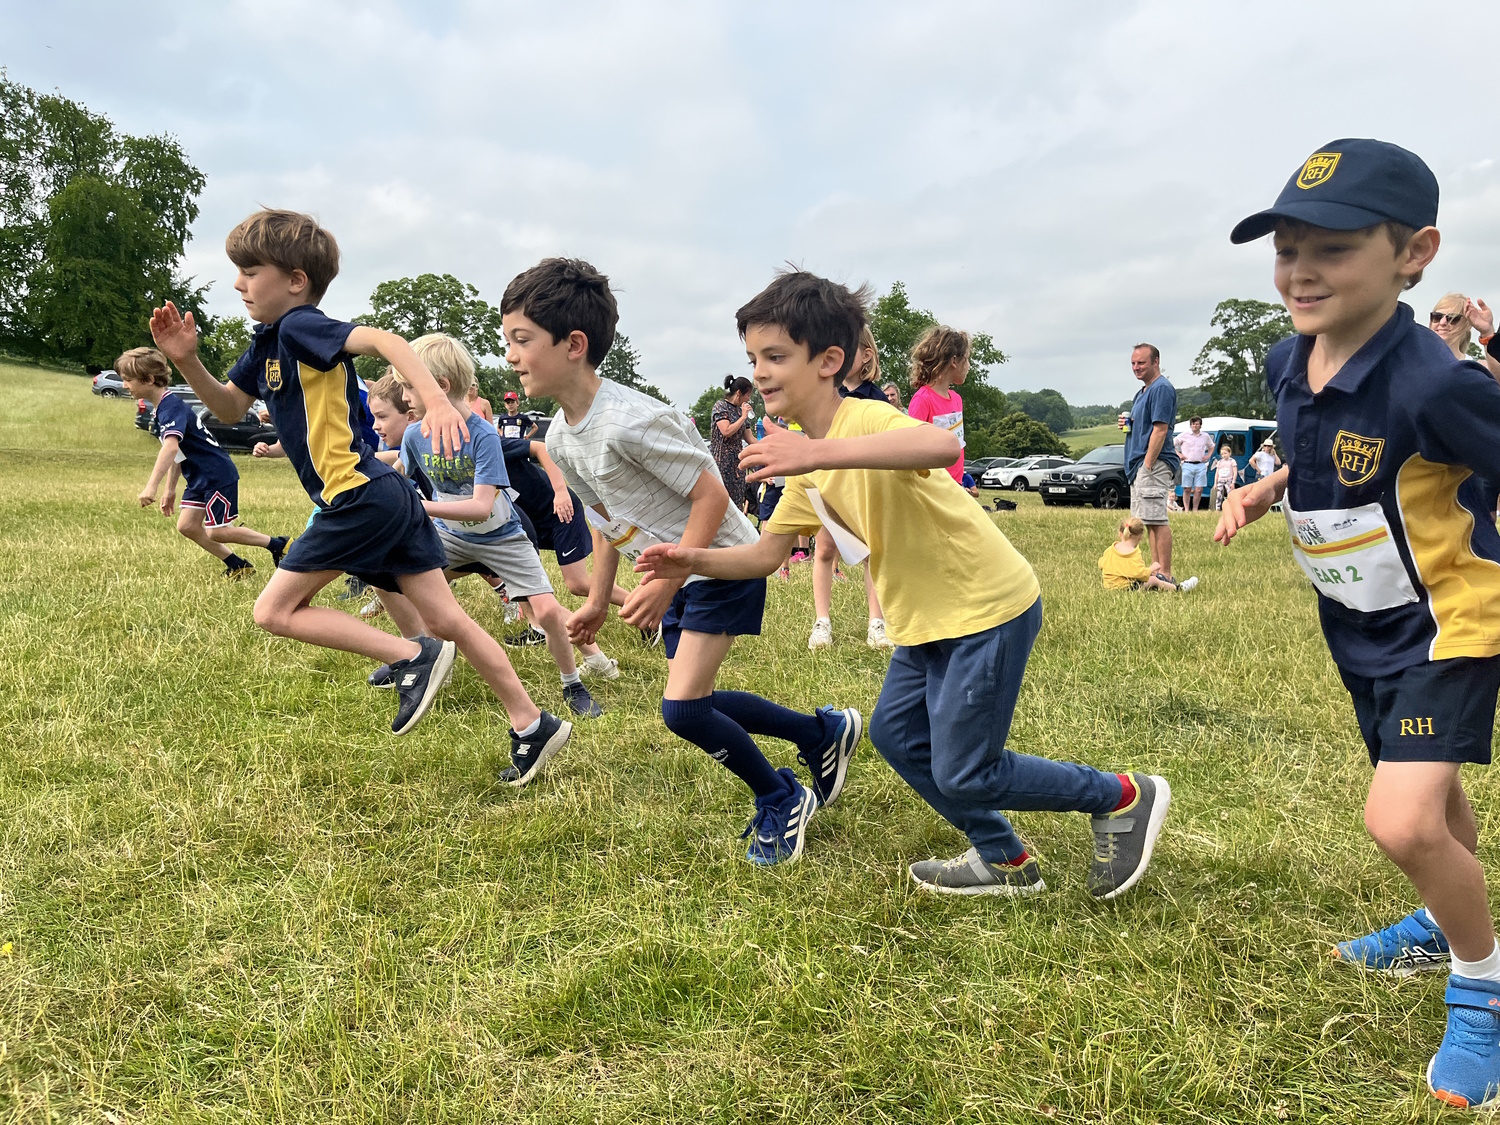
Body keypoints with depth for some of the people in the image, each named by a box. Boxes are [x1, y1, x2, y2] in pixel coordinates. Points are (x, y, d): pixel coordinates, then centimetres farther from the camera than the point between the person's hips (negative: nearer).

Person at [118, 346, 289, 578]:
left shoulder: (171, 407, -23)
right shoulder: (159, 409, 10)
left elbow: (170, 447, -39)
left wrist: (152, 486, -47)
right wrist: (170, 490, 20)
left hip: (218, 475, -10)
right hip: (199, 478, 10)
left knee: (216, 532, -6)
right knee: (187, 526, 6)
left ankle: (278, 544, 6)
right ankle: (238, 566, 15)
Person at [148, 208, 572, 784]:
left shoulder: (299, 326, -9)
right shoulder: (268, 343, 19)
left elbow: (383, 341, -26)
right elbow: (229, 407, 30)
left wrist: (436, 401, -41)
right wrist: (187, 361, 13)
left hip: (360, 496, -10)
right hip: (388, 497, 10)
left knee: (275, 611, -1)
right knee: (446, 619, 8)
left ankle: (411, 657, -7)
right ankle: (534, 725, 9)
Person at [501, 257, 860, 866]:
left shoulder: (631, 421, -29)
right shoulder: (558, 437, -1)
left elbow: (711, 497, -25)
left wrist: (665, 584, -26)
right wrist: (597, 601, 12)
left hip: (722, 565, -9)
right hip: (676, 574, 9)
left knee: (682, 709, -15)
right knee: (694, 702, 13)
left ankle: (782, 801, 9)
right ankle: (825, 732, 32)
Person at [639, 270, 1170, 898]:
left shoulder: (865, 419, -23)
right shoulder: (806, 463, 6)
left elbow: (943, 446, -46)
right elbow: (766, 554, 4)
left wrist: (820, 452, -53)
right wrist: (695, 560, -14)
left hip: (989, 608, -9)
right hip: (927, 617, 10)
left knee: (962, 773, -3)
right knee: (896, 734, 15)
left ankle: (1125, 798, 17)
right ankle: (1005, 861, 29)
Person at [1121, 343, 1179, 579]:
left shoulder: (1162, 389, -11)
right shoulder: (1142, 391, 20)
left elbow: (1160, 429, -18)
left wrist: (1147, 465, -21)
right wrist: (1127, 424, 7)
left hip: (1154, 464, -11)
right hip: (1140, 465, 11)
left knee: (1157, 520, -11)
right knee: (1149, 521, 12)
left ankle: (1165, 575, -10)